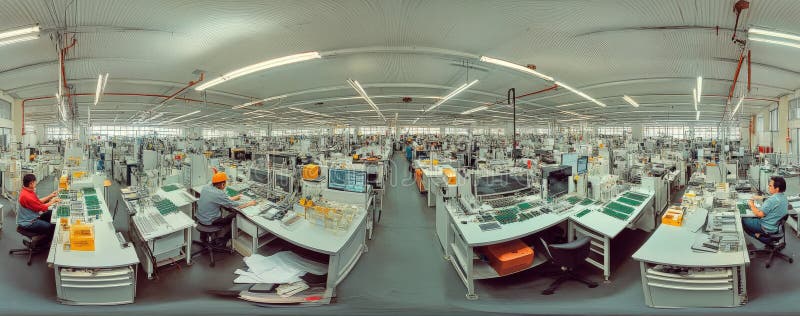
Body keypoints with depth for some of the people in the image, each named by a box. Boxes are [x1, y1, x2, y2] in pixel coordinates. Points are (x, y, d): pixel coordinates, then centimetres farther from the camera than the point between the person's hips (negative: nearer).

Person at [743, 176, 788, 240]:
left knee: (744, 220, 7)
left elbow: (759, 214, -24)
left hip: (768, 229, -9)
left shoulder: (772, 200, -29)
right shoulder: (784, 198, 0)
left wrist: (752, 205, -9)